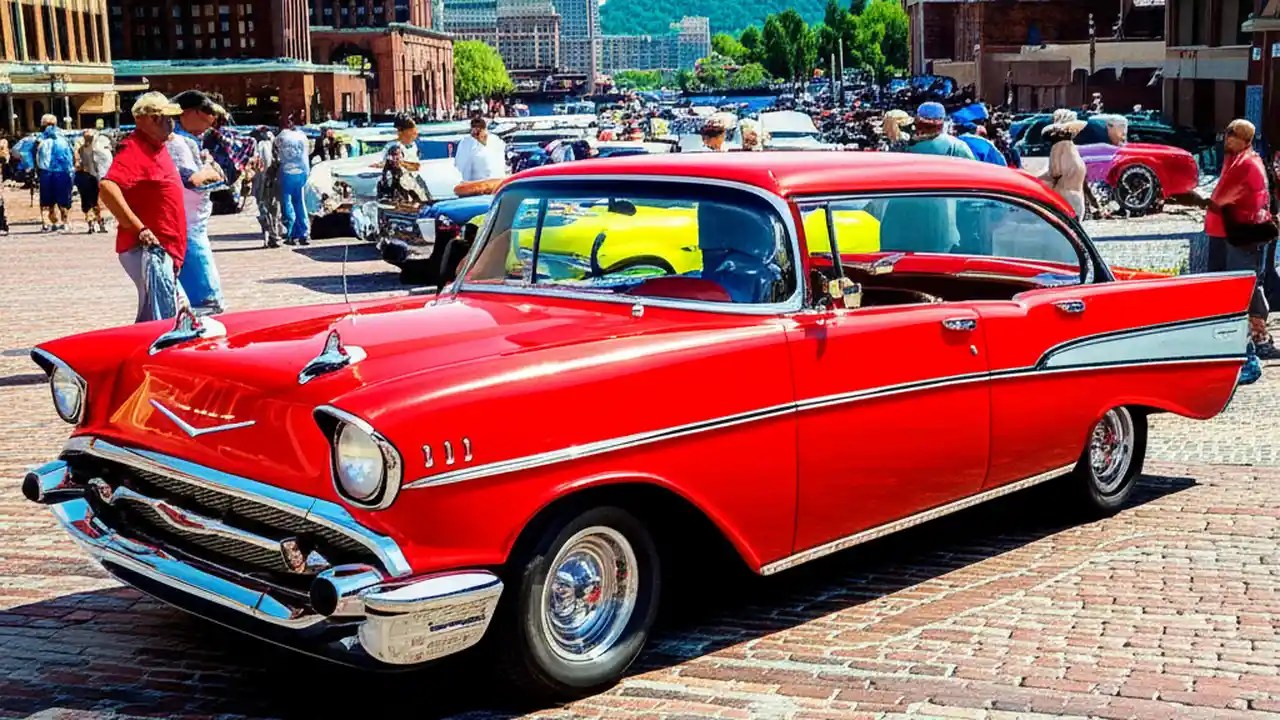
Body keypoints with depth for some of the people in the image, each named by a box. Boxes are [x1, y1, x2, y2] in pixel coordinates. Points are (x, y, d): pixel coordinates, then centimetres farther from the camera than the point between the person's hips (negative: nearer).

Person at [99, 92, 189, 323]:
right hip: (148, 250, -10)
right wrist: (139, 229, -27)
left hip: (164, 251, 10)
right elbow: (108, 187, -30)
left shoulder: (158, 148, 16)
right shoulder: (134, 149, -14)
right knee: (162, 322, -13)